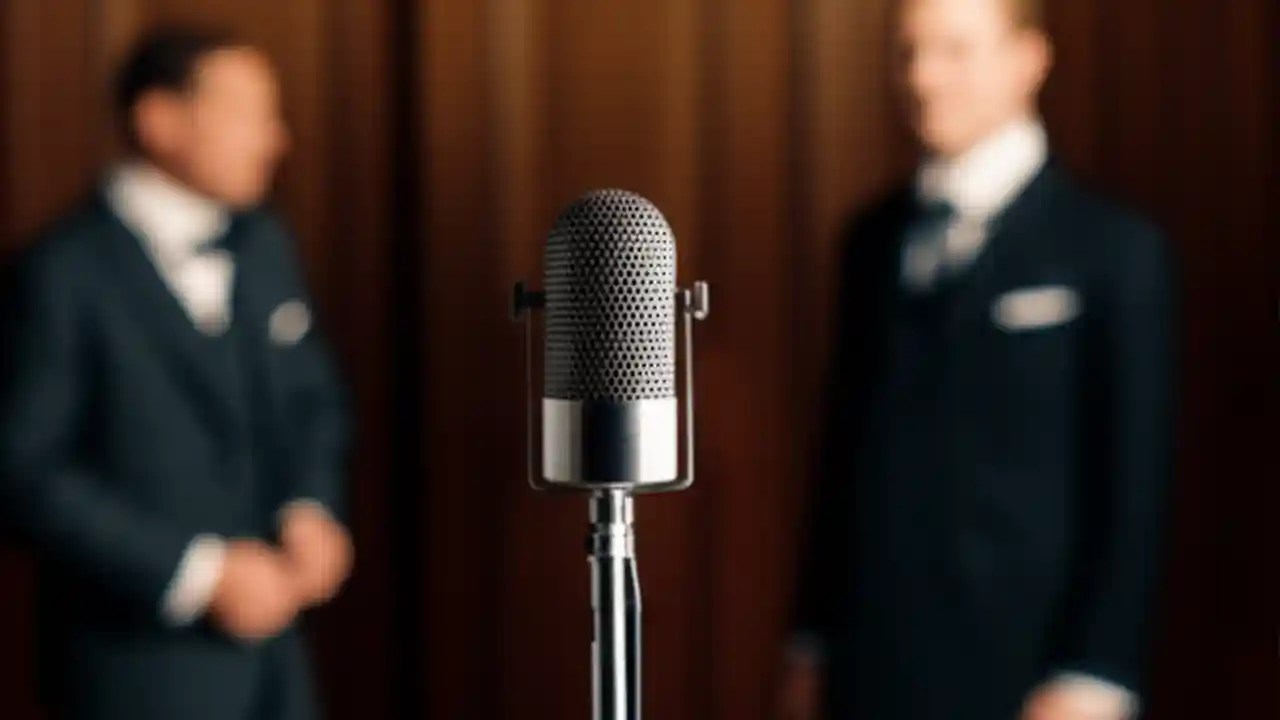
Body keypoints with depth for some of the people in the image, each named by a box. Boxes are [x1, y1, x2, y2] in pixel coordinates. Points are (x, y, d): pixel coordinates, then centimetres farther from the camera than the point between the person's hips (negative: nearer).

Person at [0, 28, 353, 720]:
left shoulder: (263, 244, 6)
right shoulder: (63, 274, -13)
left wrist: (312, 509, -4)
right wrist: (198, 573, -18)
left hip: (267, 640, 6)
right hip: (139, 663, -6)